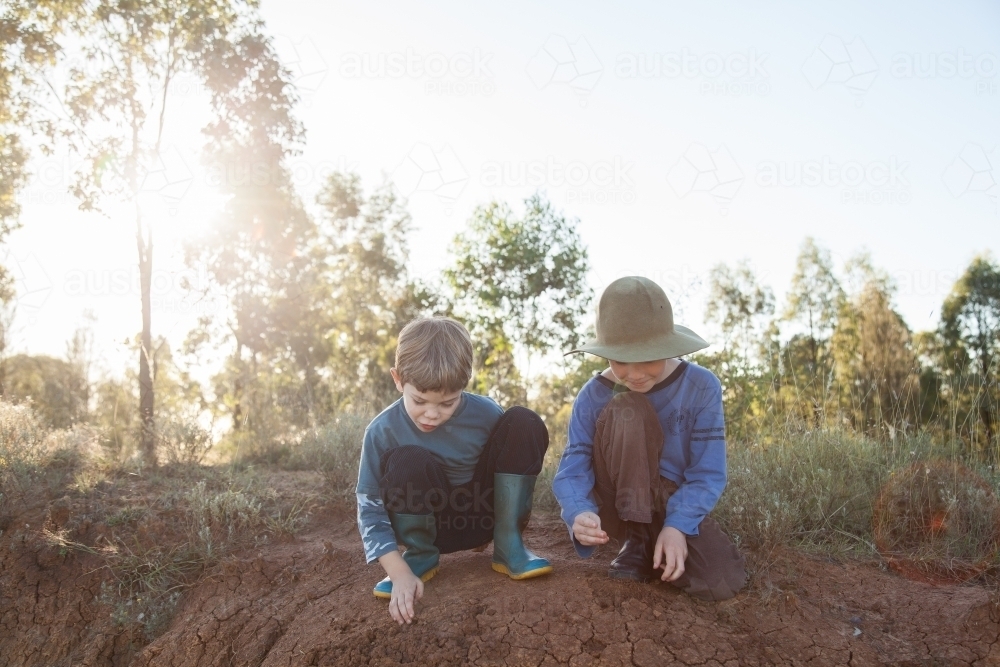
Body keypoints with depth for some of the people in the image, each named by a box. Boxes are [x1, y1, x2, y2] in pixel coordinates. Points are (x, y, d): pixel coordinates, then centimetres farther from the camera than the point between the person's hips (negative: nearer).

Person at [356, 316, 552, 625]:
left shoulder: (487, 414, -17)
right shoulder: (382, 432, -19)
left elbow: (515, 458, 1)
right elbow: (371, 510, -17)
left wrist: (516, 515, -8)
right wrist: (400, 572, -28)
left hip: (484, 514, 2)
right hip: (432, 524, -1)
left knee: (523, 423, -18)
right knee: (408, 460, -33)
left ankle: (508, 547, -9)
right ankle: (420, 556, -5)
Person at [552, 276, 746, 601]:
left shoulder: (702, 386, -13)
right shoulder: (593, 396, -13)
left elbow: (708, 471, -15)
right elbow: (573, 469, -20)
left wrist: (676, 525, -30)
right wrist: (580, 513, -42)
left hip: (676, 506, 1)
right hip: (618, 505, -1)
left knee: (720, 582, -28)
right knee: (628, 411, -29)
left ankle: (653, 547, 5)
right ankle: (636, 539, -17)